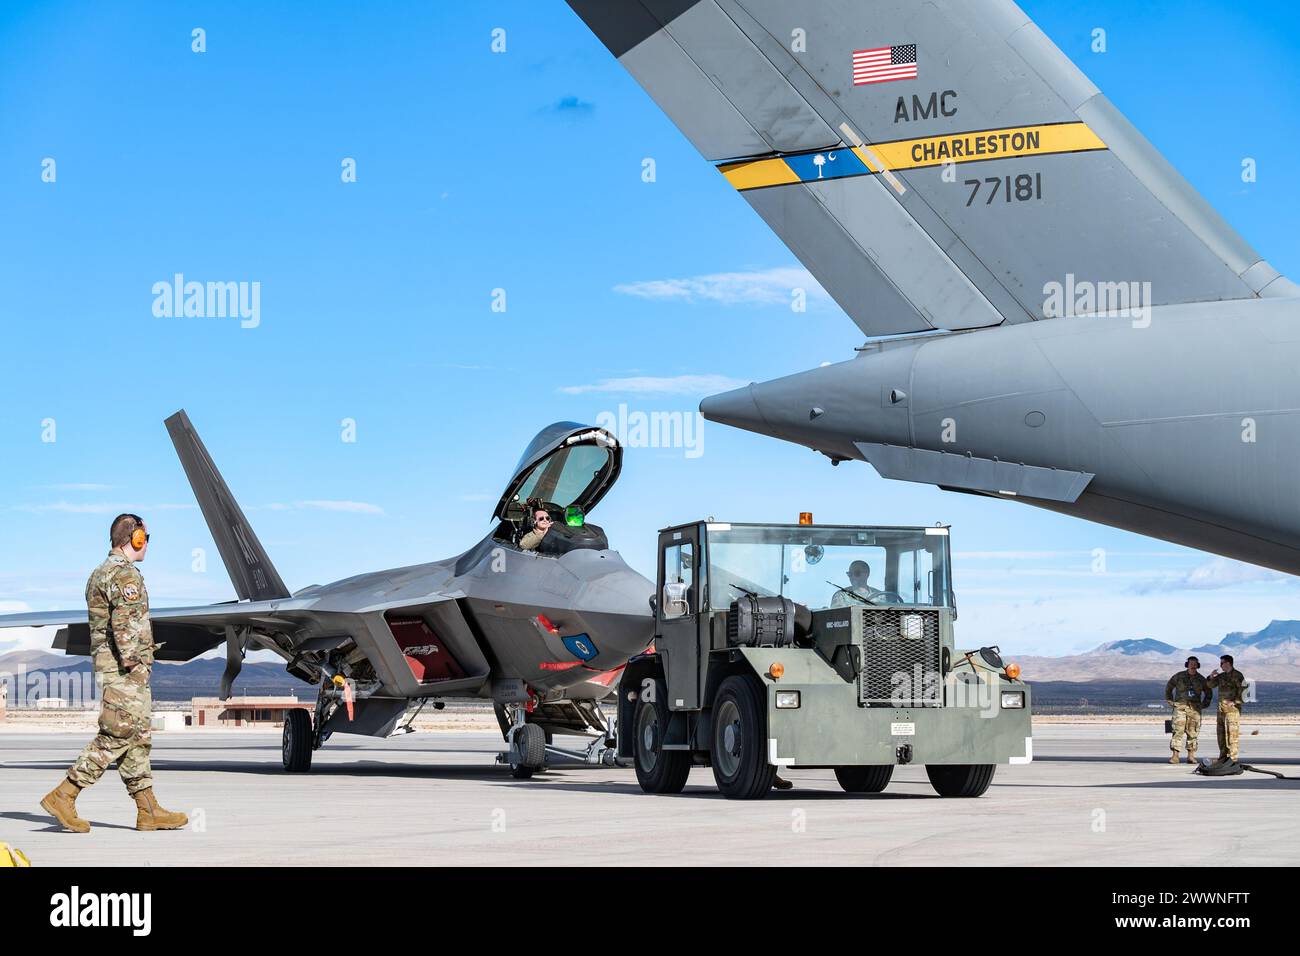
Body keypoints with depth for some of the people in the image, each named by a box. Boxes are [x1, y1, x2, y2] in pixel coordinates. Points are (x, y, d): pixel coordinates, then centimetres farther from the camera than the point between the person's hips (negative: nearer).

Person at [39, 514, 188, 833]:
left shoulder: (101, 573, 19)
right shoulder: (126, 574, -13)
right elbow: (124, 623, -22)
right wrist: (131, 662, -22)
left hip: (108, 663, 11)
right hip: (125, 668, -11)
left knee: (137, 736, 9)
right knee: (118, 735, -9)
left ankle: (148, 810, 9)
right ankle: (63, 796, -10)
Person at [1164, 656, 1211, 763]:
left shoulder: (1201, 679, 11)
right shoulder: (1179, 676, 6)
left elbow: (1209, 692, 25)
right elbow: (1168, 688, 16)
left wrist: (1204, 704, 13)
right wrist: (1170, 701, 8)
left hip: (1195, 708, 2)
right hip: (1180, 706, -2)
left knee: (1193, 732, 0)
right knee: (1178, 730, -11)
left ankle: (1191, 756, 5)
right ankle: (1175, 756, -14)